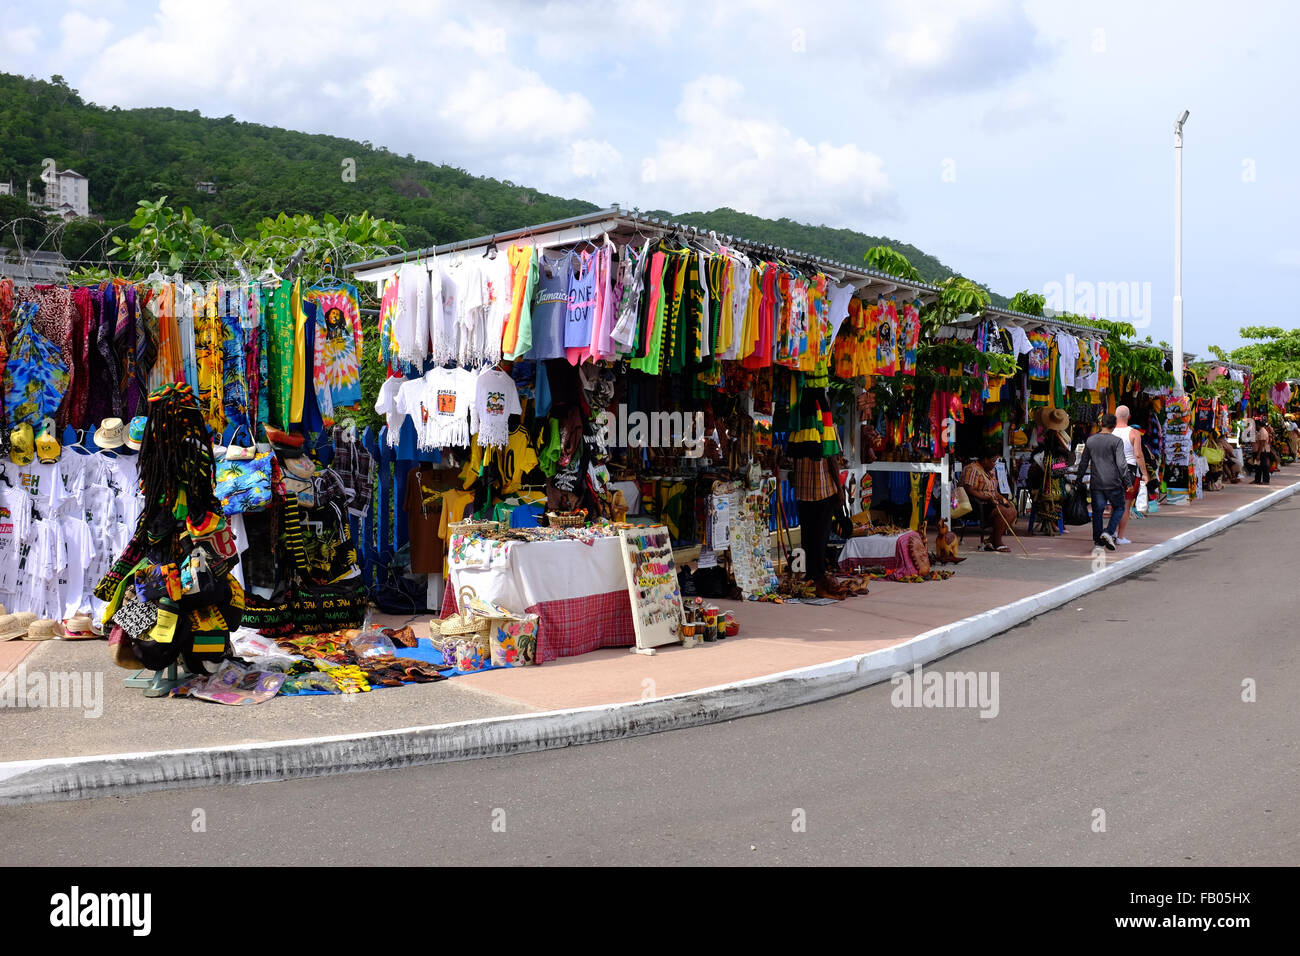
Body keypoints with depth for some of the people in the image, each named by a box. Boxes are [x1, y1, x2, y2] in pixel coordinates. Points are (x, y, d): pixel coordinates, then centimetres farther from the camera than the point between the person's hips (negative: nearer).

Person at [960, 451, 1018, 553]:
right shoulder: (972, 470, -14)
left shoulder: (991, 471, 19)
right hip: (978, 505, -10)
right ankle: (997, 543, -17)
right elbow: (970, 490, -23)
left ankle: (991, 541, -9)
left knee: (1012, 511, -5)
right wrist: (987, 498, -27)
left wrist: (1002, 498, 7)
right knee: (1003, 512, -26)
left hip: (991, 501, 10)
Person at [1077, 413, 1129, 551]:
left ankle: (1097, 540, 6)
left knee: (1097, 510, 8)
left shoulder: (1090, 441, 6)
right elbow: (1121, 464, -12)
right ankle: (1109, 532, -5)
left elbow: (1083, 463, 12)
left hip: (1096, 483, 4)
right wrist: (1126, 482, -6)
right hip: (1113, 482, -4)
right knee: (1119, 507, 12)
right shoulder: (1116, 441, -7)